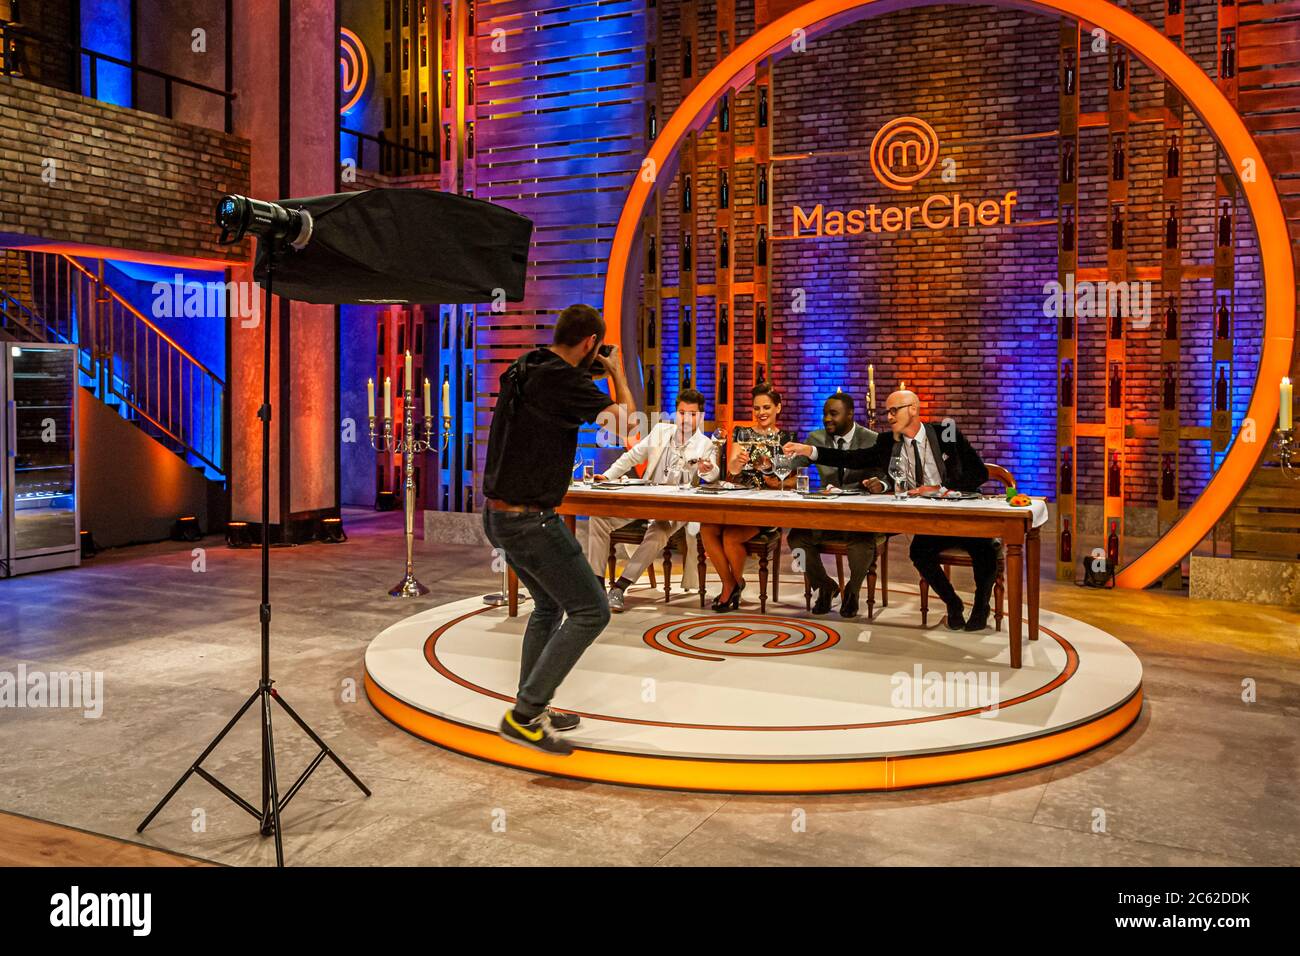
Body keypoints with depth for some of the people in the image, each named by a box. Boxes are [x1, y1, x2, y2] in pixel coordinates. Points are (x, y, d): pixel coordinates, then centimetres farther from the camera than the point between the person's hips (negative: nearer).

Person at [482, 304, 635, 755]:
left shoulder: (524, 369, 9)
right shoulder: (563, 380, -18)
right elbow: (625, 421, -20)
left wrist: (594, 372, 22)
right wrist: (617, 372, -2)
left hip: (499, 512, 10)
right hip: (530, 519, -10)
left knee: (549, 606, 23)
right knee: (590, 611, -3)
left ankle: (531, 709, 27)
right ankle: (524, 714, -3)